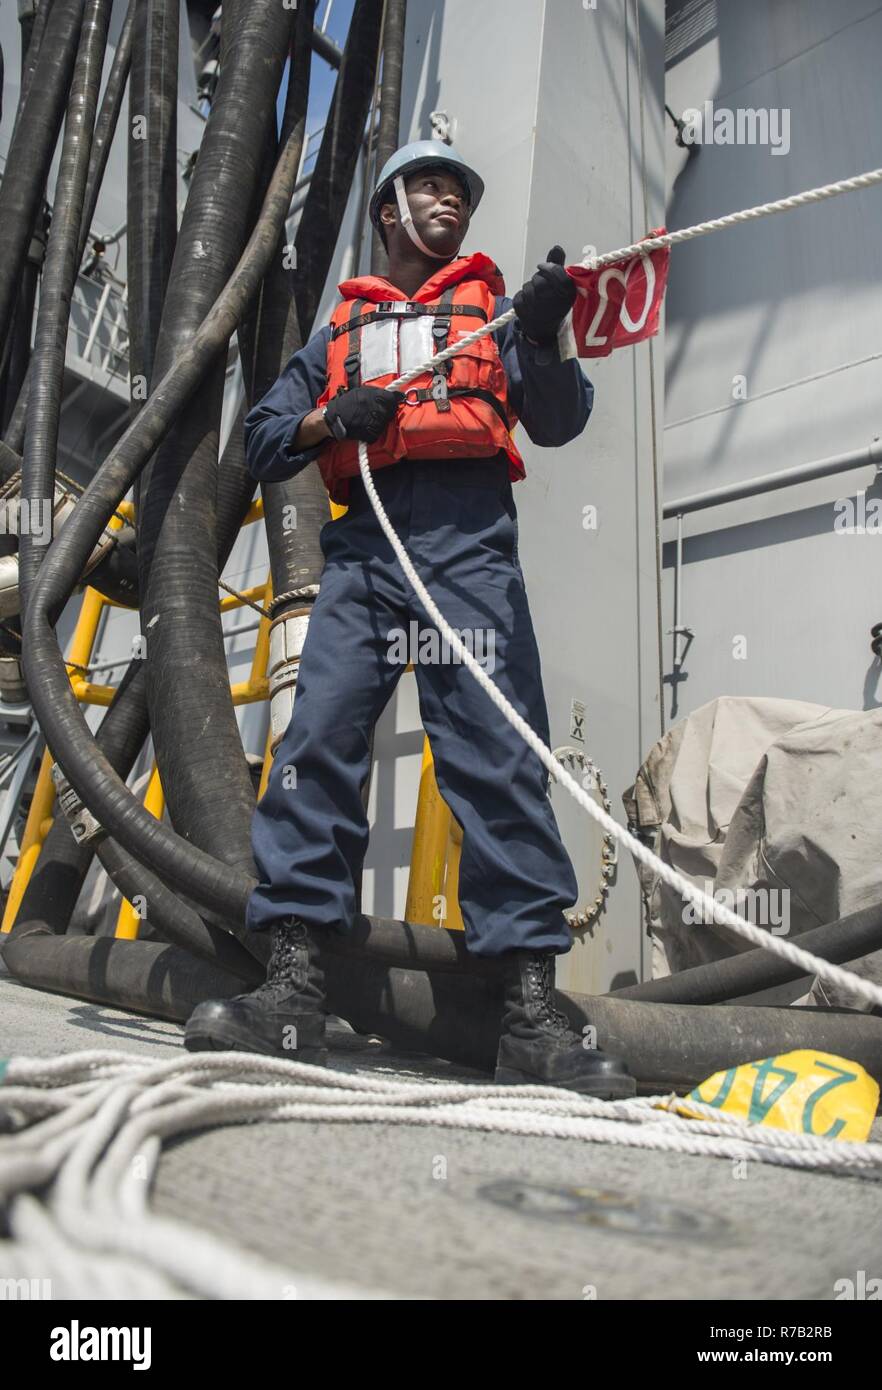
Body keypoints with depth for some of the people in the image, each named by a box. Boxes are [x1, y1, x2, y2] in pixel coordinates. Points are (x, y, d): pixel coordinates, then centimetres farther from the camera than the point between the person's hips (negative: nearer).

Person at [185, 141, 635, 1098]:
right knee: (318, 741, -14)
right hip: (364, 548, 2)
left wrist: (542, 339, -9)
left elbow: (560, 422, 11)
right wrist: (332, 418, 1)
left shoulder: (491, 304, 25)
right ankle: (291, 994, -12)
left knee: (498, 759, -13)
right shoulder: (340, 329, 28)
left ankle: (531, 1017, -14)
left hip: (470, 543, -2)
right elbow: (263, 441, 21)